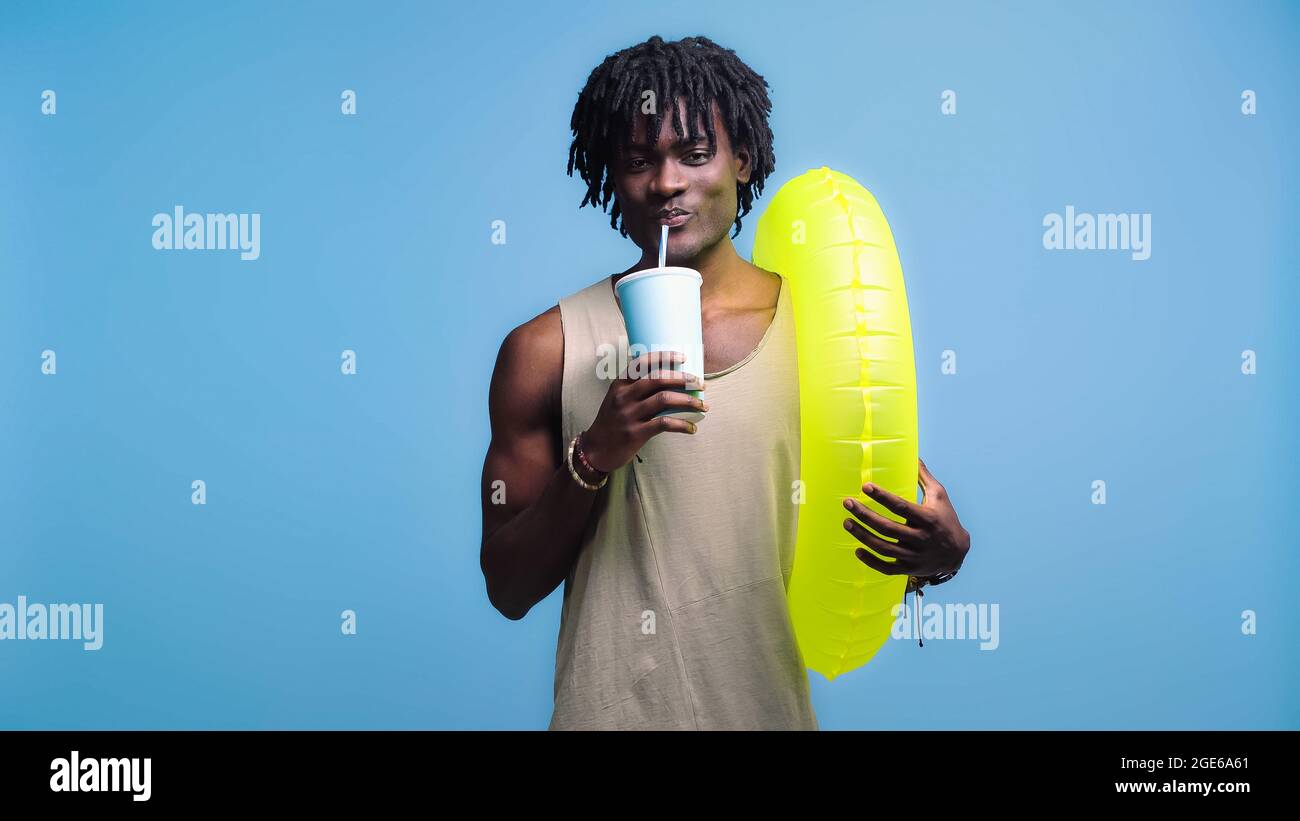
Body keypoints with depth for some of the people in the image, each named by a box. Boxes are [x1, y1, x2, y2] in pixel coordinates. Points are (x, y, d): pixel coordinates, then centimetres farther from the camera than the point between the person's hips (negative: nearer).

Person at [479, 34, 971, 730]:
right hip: (610, 707, -1)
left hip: (772, 705, 2)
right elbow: (509, 589, -5)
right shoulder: (543, 351, -8)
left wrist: (938, 552, -16)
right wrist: (593, 456, -20)